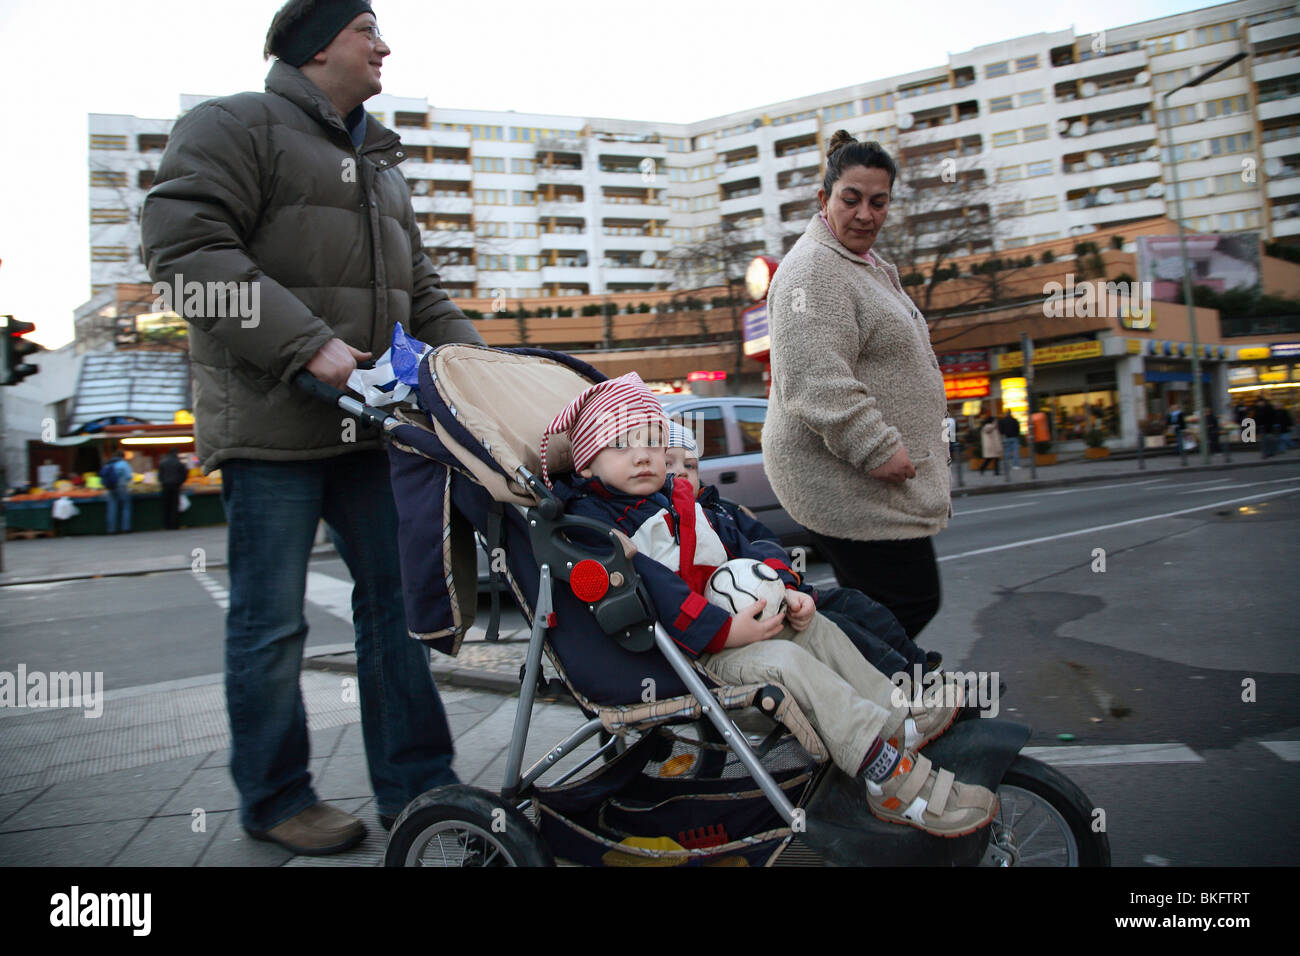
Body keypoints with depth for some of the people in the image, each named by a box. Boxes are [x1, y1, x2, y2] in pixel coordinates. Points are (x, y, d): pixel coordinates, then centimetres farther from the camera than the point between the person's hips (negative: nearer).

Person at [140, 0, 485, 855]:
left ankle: (417, 786, 17)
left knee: (397, 600, 6)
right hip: (272, 423, -7)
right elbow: (185, 246, -14)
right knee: (271, 622, 2)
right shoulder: (236, 127, 0)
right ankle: (276, 800, 19)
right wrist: (307, 344, -21)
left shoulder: (381, 163, 24)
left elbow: (420, 291, 23)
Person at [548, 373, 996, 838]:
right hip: (684, 653, -10)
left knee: (813, 626, 7)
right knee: (781, 662, -25)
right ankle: (892, 779, -24)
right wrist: (725, 632, -28)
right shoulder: (592, 520, -13)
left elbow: (733, 546, 21)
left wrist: (784, 589, 4)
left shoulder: (678, 498, 18)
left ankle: (896, 716, 10)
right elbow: (651, 590, -25)